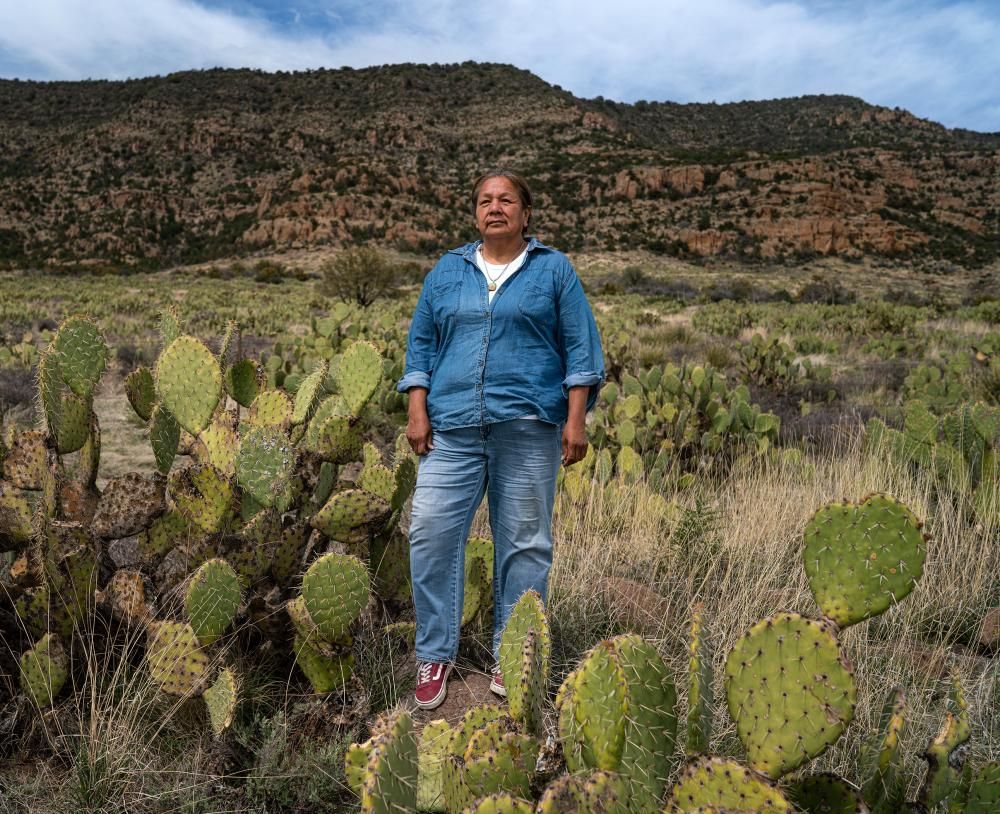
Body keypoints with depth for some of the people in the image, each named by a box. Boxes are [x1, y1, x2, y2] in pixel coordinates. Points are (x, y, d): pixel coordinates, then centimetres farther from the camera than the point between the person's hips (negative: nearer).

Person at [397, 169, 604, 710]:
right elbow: (421, 345, 14)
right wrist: (417, 412, 2)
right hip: (453, 427, 2)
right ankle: (435, 654, 10)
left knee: (524, 543, 4)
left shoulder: (553, 270, 8)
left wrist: (575, 421, -5)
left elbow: (580, 348, 3)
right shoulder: (447, 272, 15)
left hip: (528, 426, -1)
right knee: (431, 531, -6)